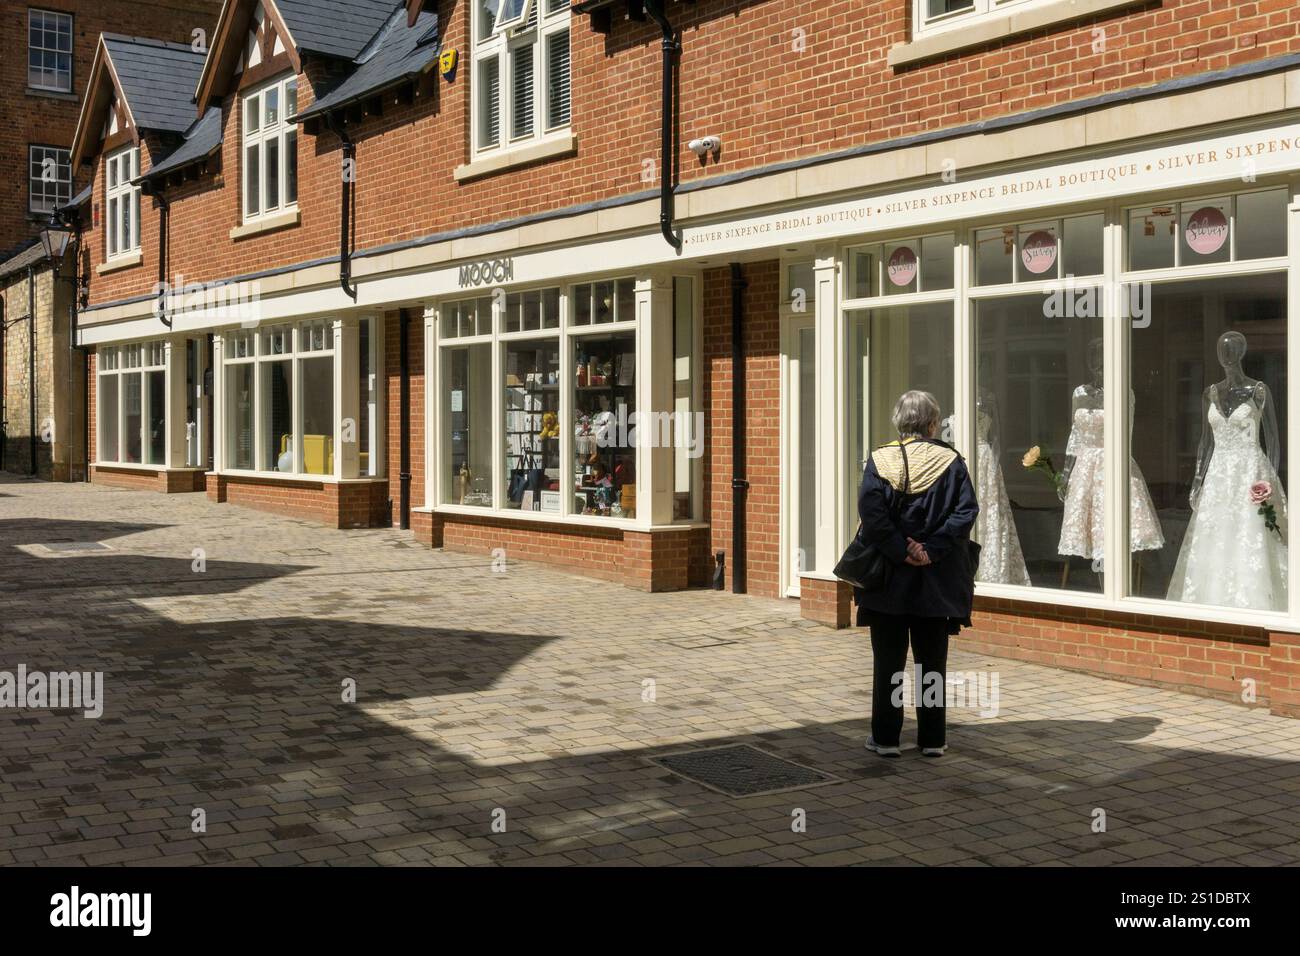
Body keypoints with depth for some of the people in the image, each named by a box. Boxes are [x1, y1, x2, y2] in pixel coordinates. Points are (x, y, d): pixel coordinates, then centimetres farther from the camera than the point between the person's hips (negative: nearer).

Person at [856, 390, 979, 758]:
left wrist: (901, 552, -14)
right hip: (938, 580, 1)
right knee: (932, 660, 10)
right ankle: (932, 739, 14)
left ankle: (885, 737, 11)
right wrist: (932, 550, -14)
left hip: (890, 577, 0)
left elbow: (871, 513, -16)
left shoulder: (879, 461, -3)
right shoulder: (950, 461, -2)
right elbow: (966, 512, -11)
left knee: (888, 660, 8)